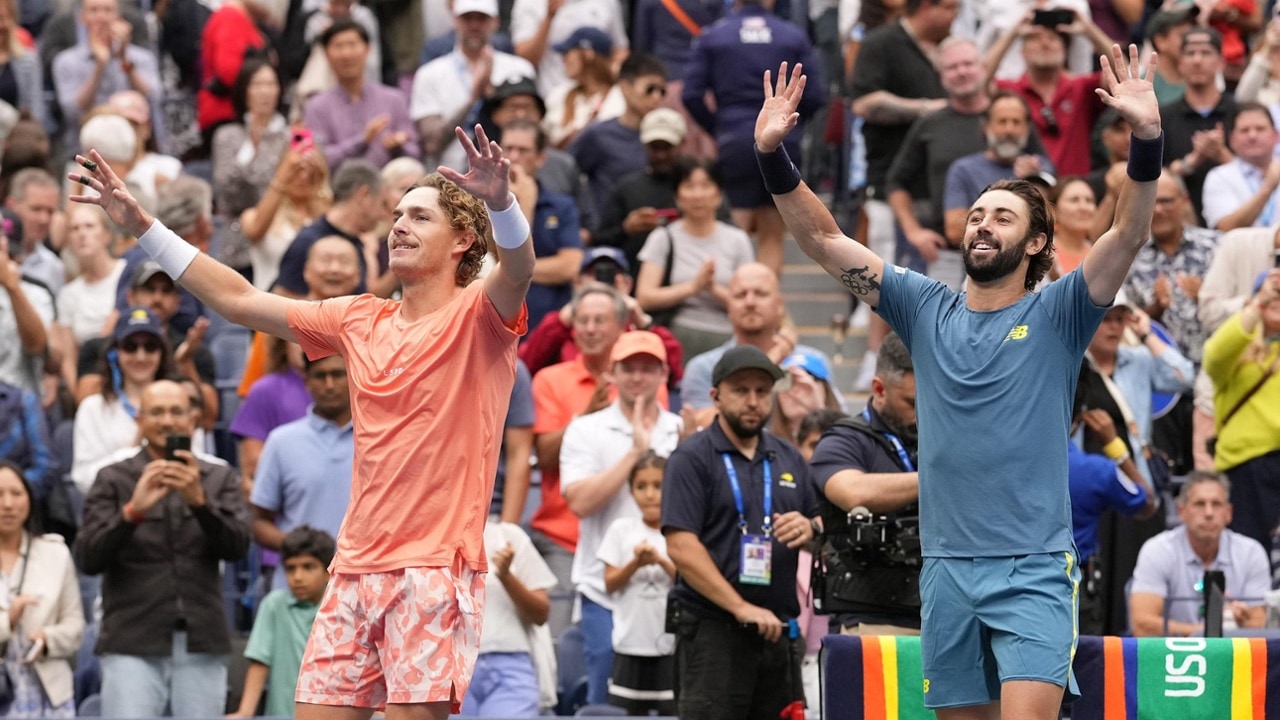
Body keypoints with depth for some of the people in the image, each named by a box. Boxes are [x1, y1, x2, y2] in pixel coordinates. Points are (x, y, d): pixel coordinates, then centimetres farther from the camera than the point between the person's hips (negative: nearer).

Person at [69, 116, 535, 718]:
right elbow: (239, 301, 21)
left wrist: (500, 203, -44)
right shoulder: (359, 320, 18)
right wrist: (142, 226, 19)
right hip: (356, 566, 6)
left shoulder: (476, 317, 0)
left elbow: (518, 271, -22)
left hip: (437, 566, -6)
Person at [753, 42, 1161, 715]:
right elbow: (823, 240, 7)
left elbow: (1129, 233, -12)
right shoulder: (926, 310, 10)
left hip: (1034, 571, -4)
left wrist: (1145, 137, -27)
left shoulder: (1055, 316, 1)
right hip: (946, 568, 4)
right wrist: (772, 155, -6)